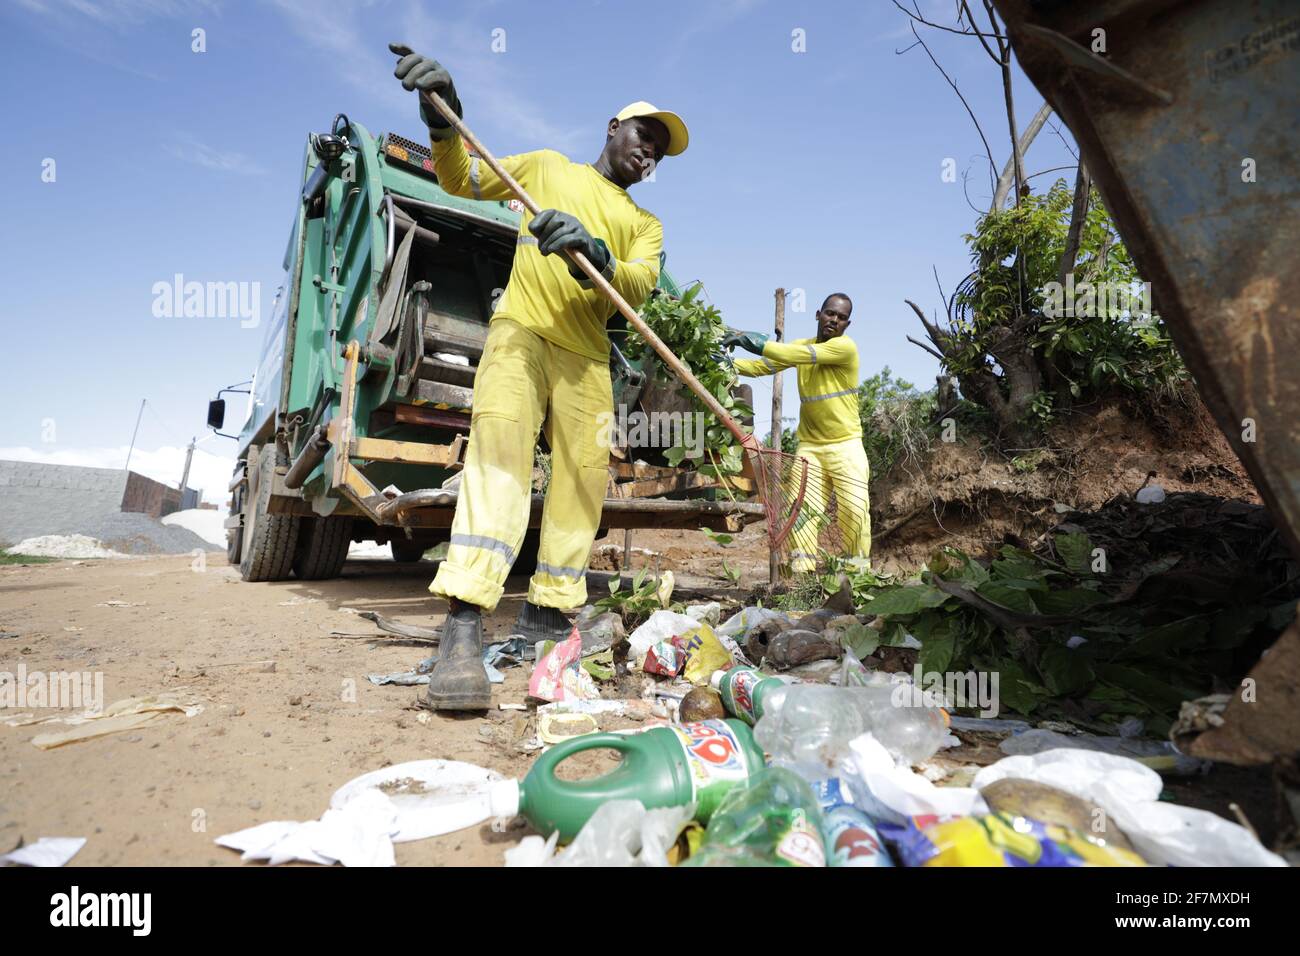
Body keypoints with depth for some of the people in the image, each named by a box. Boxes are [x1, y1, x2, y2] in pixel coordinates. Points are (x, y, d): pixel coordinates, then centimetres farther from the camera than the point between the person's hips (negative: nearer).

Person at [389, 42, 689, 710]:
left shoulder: (646, 226, 21)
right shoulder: (547, 167, 19)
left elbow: (638, 287, 1)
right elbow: (462, 181, 17)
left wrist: (595, 254, -21)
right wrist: (443, 122, -4)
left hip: (588, 357, 4)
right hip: (521, 331, -4)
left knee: (585, 476, -6)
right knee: (500, 443, -26)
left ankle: (546, 612, 6)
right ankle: (462, 628, -34)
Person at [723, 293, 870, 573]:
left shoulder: (846, 347, -12)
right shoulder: (802, 345, 7)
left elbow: (797, 355, -24)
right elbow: (762, 366, 1)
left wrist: (752, 340, -28)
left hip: (846, 445, -4)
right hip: (809, 446, 4)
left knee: (854, 510, -7)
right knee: (801, 509, -2)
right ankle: (802, 566, 6)